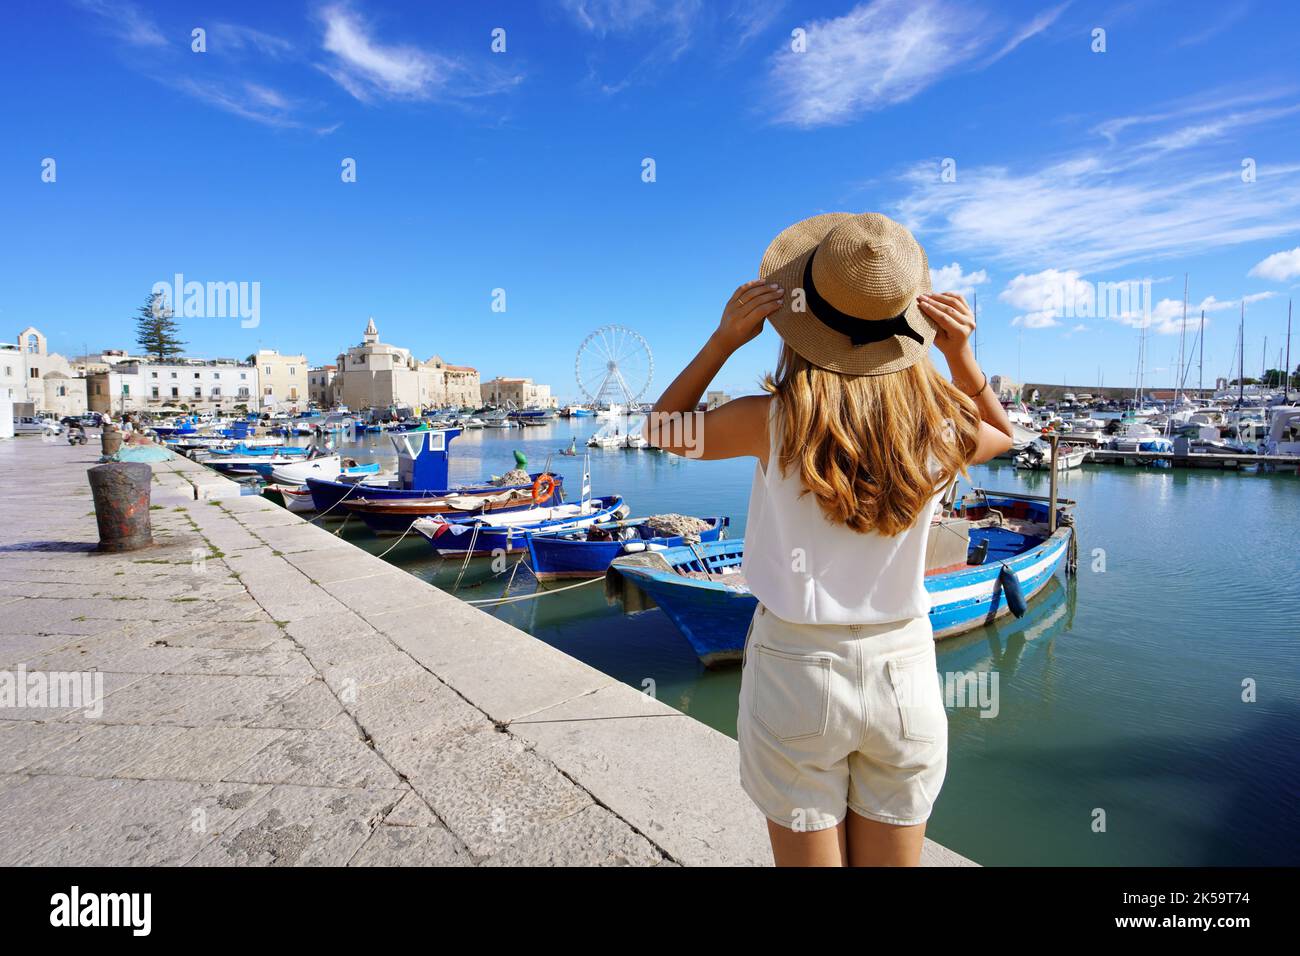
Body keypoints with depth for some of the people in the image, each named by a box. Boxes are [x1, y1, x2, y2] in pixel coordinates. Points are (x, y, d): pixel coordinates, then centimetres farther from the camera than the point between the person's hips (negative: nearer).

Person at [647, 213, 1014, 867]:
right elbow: (1002, 433, 15)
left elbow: (663, 427, 0)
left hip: (796, 668, -2)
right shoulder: (938, 426, -10)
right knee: (892, 862, 23)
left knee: (809, 856, 19)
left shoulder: (774, 422, -18)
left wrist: (723, 338, -9)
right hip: (904, 671, 3)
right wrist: (962, 356, 0)